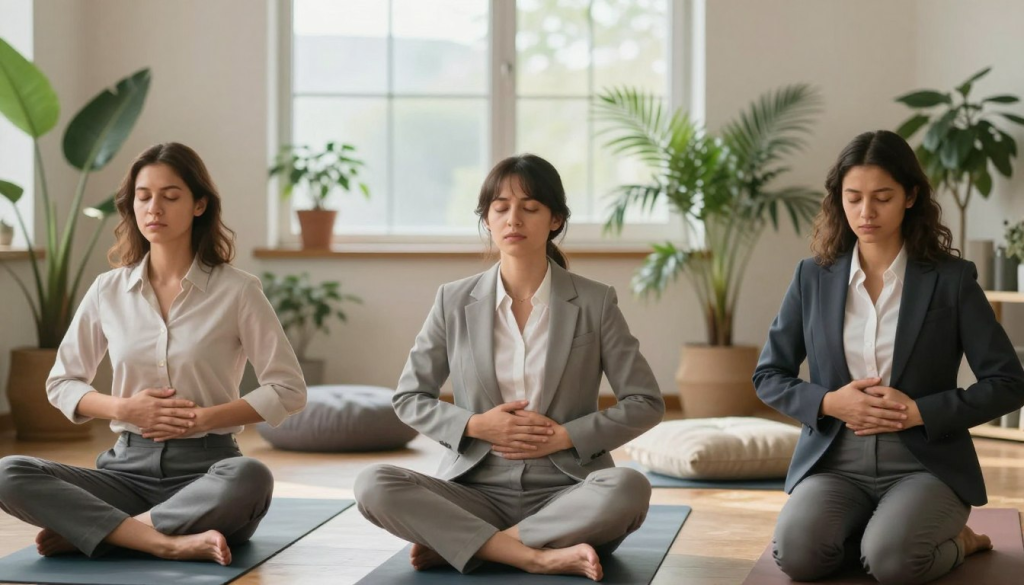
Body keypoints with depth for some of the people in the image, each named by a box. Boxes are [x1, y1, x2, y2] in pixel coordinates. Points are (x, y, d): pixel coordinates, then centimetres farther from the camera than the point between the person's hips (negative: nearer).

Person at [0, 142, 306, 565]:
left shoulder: (236, 290, -2)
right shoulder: (108, 290, 6)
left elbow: (288, 389, -2)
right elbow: (61, 384, 14)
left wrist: (205, 418, -13)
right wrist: (124, 408, -6)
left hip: (205, 467, -2)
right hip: (130, 466, 3)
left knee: (251, 478, -38)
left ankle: (87, 529, -24)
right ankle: (172, 542, -31)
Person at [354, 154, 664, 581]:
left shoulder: (594, 303, 2)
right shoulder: (455, 301, 5)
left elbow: (646, 404, 2)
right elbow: (409, 398, 10)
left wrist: (565, 436, -10)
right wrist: (475, 426, -8)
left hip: (564, 494, -1)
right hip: (476, 491, 1)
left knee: (628, 489, -35)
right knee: (373, 485, -26)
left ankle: (455, 544, -23)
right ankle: (540, 556, -30)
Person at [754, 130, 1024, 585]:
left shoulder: (951, 279, -2)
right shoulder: (814, 277, 5)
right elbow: (769, 376, 10)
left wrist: (920, 412, -14)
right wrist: (828, 403, -10)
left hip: (924, 465, -2)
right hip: (836, 464, 2)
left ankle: (952, 540, 2)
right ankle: (874, 530, 4)